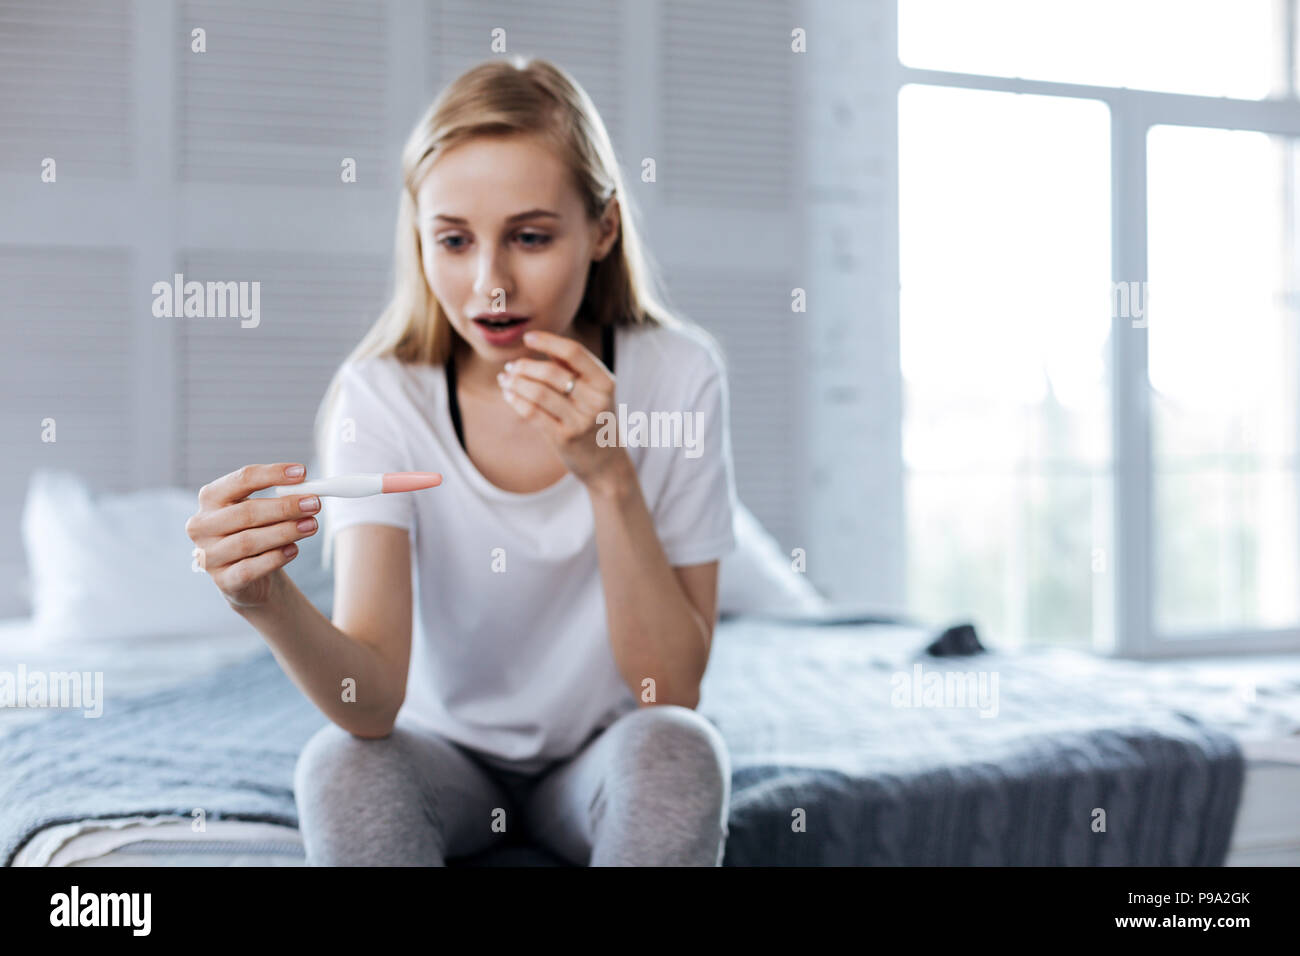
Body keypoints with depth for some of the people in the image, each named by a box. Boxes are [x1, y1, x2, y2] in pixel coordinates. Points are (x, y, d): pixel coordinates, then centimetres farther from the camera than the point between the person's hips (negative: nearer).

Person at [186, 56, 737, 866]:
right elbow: (373, 705, -26)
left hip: (609, 750, 0)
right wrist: (268, 602, -47)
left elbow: (674, 691, -17)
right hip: (449, 748, 1)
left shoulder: (677, 374, -16)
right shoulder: (382, 396, -16)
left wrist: (610, 477, -29)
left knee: (680, 751, -32)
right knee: (340, 765, -30)